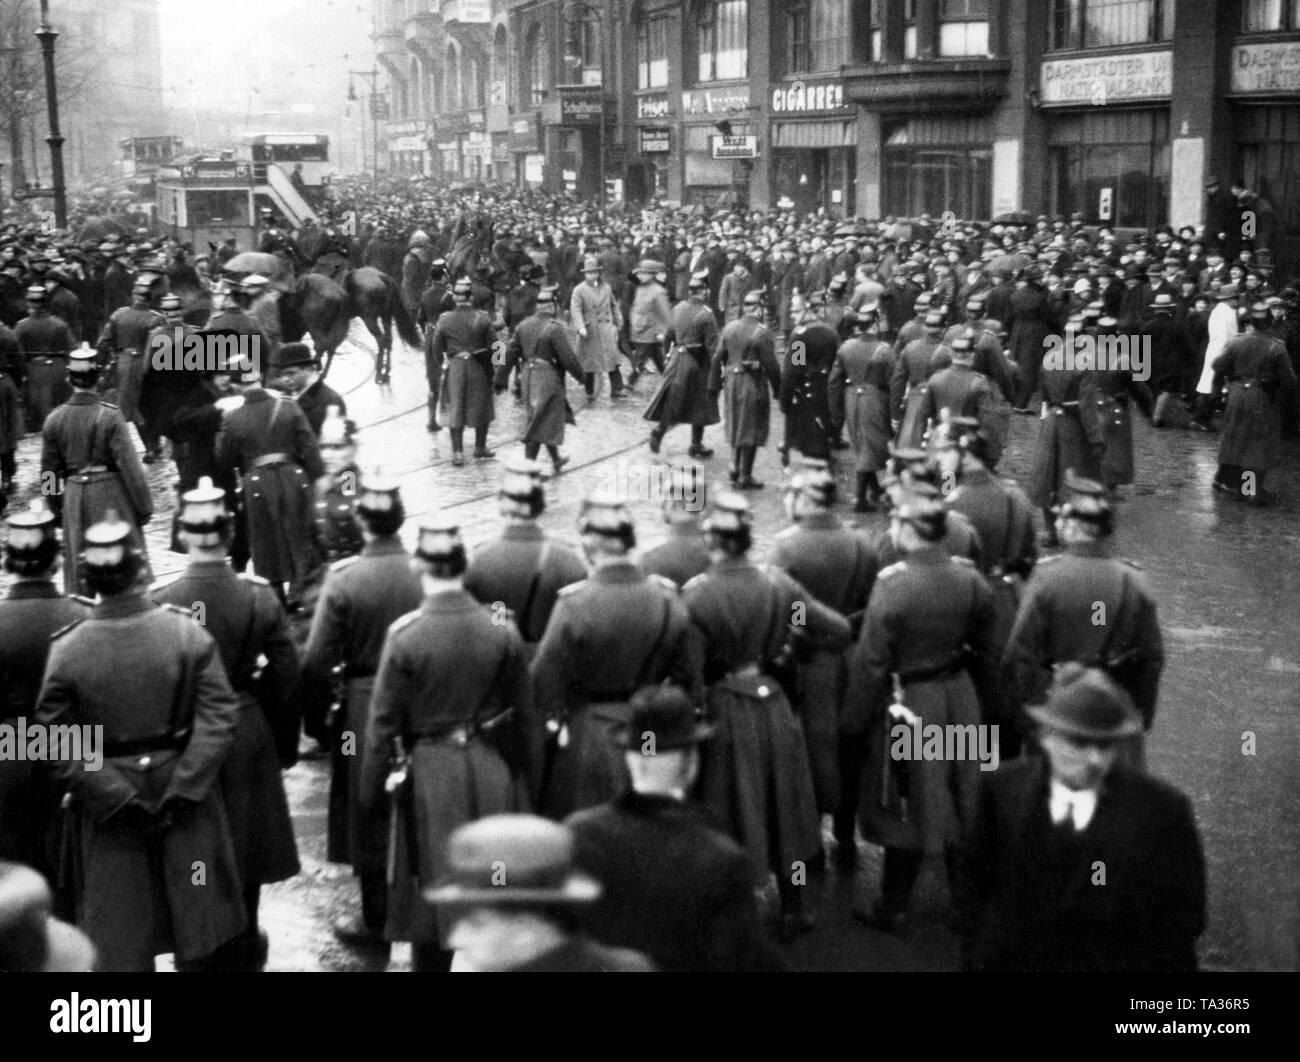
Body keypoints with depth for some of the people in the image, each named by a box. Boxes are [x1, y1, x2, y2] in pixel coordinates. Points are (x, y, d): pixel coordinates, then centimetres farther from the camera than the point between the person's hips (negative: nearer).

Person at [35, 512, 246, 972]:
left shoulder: (66, 649, -12)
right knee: (196, 931, 16)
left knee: (119, 940, 11)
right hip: (189, 813, 0)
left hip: (109, 819, 0)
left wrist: (118, 798, -8)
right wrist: (181, 792, -11)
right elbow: (218, 719, -13)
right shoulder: (187, 631, -11)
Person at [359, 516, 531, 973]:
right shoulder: (502, 631, -6)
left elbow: (383, 723, -8)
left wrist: (372, 792, 3)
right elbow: (521, 711, 2)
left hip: (431, 774, -2)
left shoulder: (404, 635, -13)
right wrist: (521, 776, 14)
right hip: (492, 770, 2)